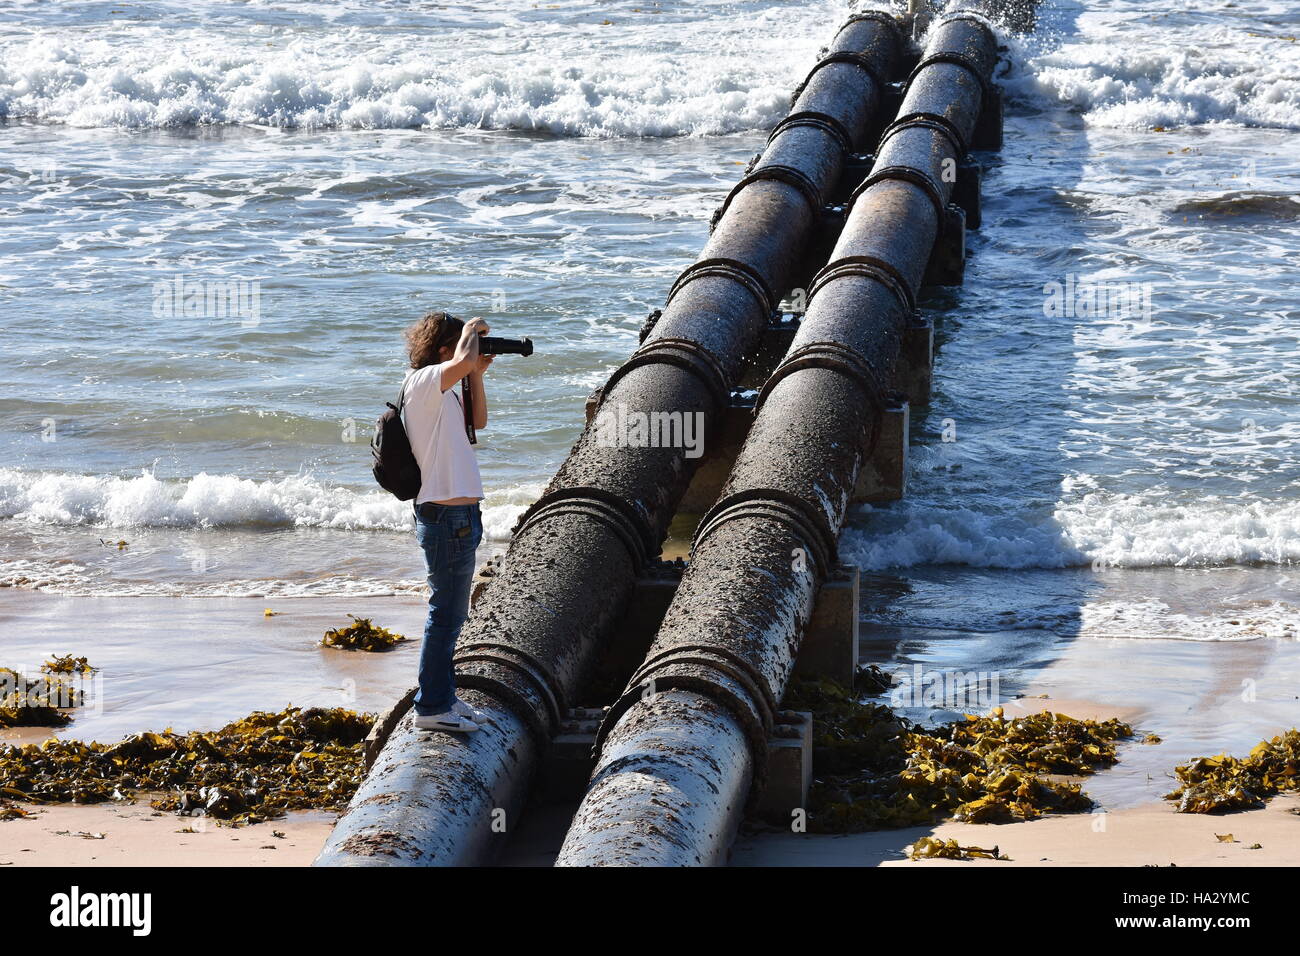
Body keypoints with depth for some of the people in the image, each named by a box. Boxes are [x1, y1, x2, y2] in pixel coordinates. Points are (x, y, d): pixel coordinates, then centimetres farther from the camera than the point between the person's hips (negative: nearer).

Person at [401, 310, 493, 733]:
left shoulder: (440, 391, 16)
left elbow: (478, 422, 23)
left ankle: (443, 698, 25)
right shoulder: (424, 381, -15)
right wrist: (472, 330, -13)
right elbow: (463, 360, -33)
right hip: (448, 518, -10)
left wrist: (477, 375, 12)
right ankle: (431, 707, 1)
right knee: (445, 615, -5)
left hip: (457, 517, 10)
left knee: (450, 614, 17)